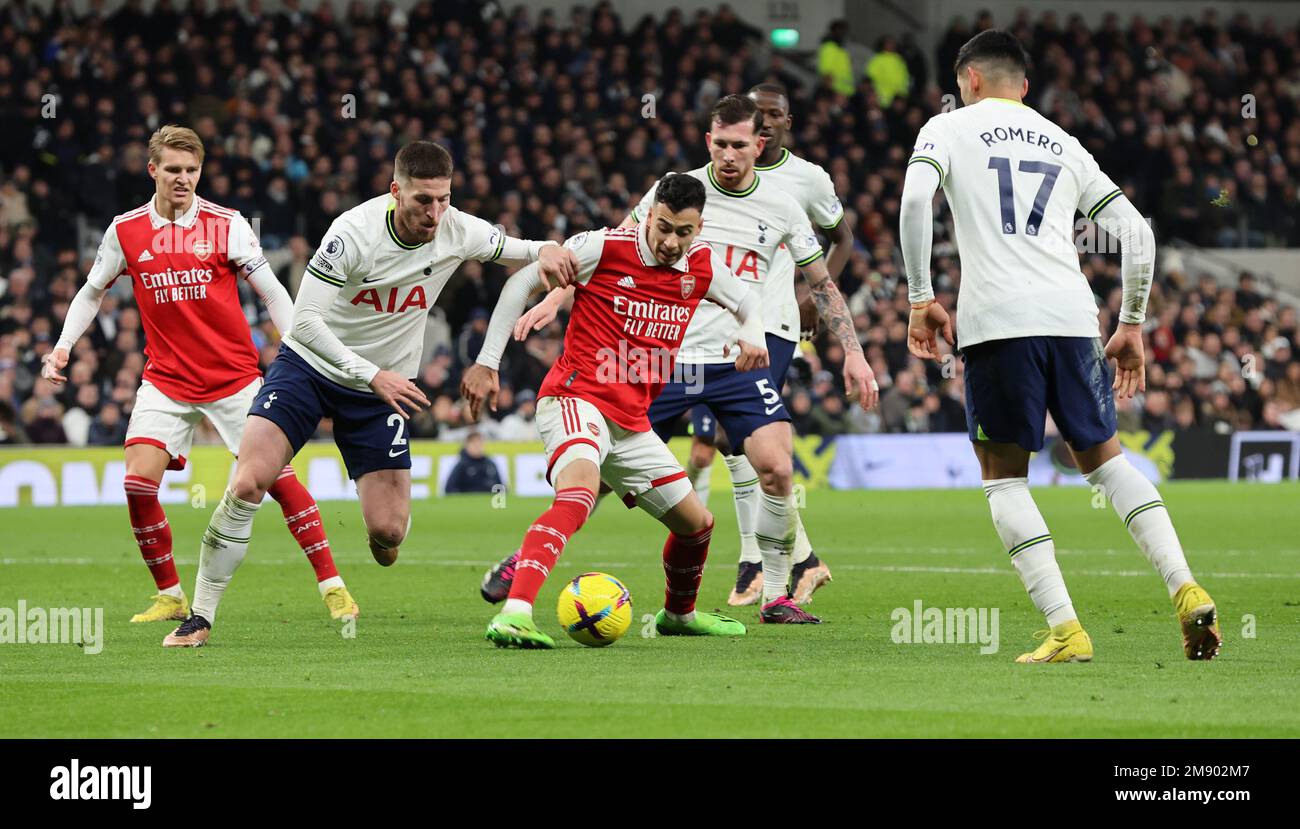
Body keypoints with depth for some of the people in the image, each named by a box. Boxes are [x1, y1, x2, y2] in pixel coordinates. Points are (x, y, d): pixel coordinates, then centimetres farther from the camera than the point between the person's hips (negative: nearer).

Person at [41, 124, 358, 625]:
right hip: (166, 381, 2)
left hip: (234, 374, -2)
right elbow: (93, 291, 17)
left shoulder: (226, 224, -5)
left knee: (277, 475, -9)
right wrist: (64, 345, 6)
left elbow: (272, 292, -2)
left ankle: (332, 586, 1)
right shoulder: (125, 231, 2)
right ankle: (170, 597, 5)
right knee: (138, 483, -12)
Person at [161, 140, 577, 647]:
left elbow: (514, 250, 8)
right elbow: (305, 320, -24)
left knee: (388, 532, -8)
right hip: (309, 364, -3)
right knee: (247, 484, -20)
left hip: (383, 389, 3)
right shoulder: (354, 232, -24)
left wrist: (545, 251, -17)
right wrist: (372, 374, -33)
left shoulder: (458, 233, -12)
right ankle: (201, 617, -8)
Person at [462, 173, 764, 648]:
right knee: (580, 493, -36)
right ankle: (513, 616, -50)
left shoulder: (701, 266, 5)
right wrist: (487, 363, -5)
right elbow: (521, 283, -3)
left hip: (631, 422, 7)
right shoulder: (604, 248, -10)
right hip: (577, 398, -7)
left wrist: (751, 335, -1)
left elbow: (748, 303, 24)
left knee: (697, 524, 16)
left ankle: (678, 614, 46)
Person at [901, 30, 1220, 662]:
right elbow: (1136, 234, 19)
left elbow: (915, 198, -7)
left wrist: (921, 299, -1)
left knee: (1003, 474, 7)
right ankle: (1186, 591, 1)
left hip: (997, 322, -4)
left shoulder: (949, 128, 12)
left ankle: (1065, 630, -6)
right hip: (1072, 315, 4)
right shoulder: (1063, 144, 24)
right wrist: (1132, 327, 27)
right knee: (1102, 457, 19)